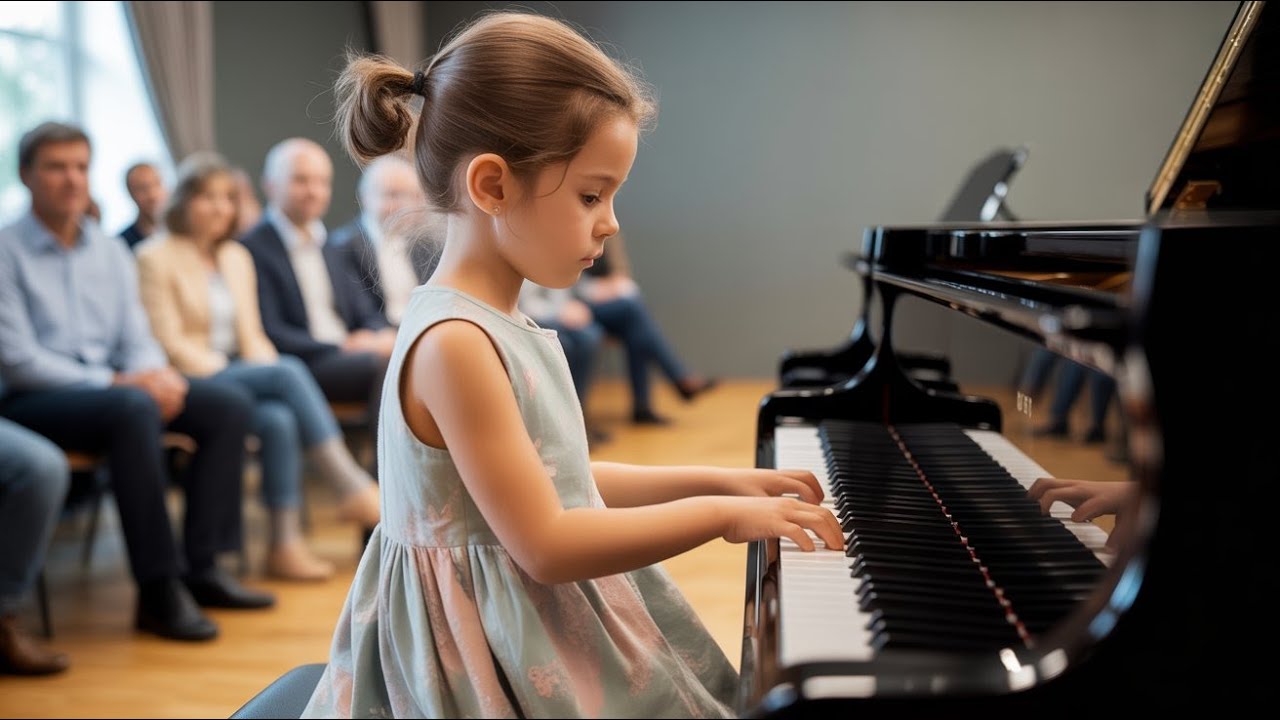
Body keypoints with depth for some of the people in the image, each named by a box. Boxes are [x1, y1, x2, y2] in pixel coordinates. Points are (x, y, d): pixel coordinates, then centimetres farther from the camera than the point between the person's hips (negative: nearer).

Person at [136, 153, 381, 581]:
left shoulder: (236, 257, 18)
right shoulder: (156, 257, -2)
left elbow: (250, 334, 13)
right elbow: (170, 344, -10)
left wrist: (270, 376, -8)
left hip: (239, 379, 6)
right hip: (188, 386, -5)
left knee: (280, 418, -30)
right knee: (289, 371, -30)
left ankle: (286, 545, -29)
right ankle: (353, 488, -30)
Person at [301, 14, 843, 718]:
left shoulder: (497, 323, 5)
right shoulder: (453, 343, -24)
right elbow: (545, 546, -25)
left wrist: (715, 478, 11)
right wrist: (720, 513, -18)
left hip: (543, 623, 9)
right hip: (489, 660, -9)